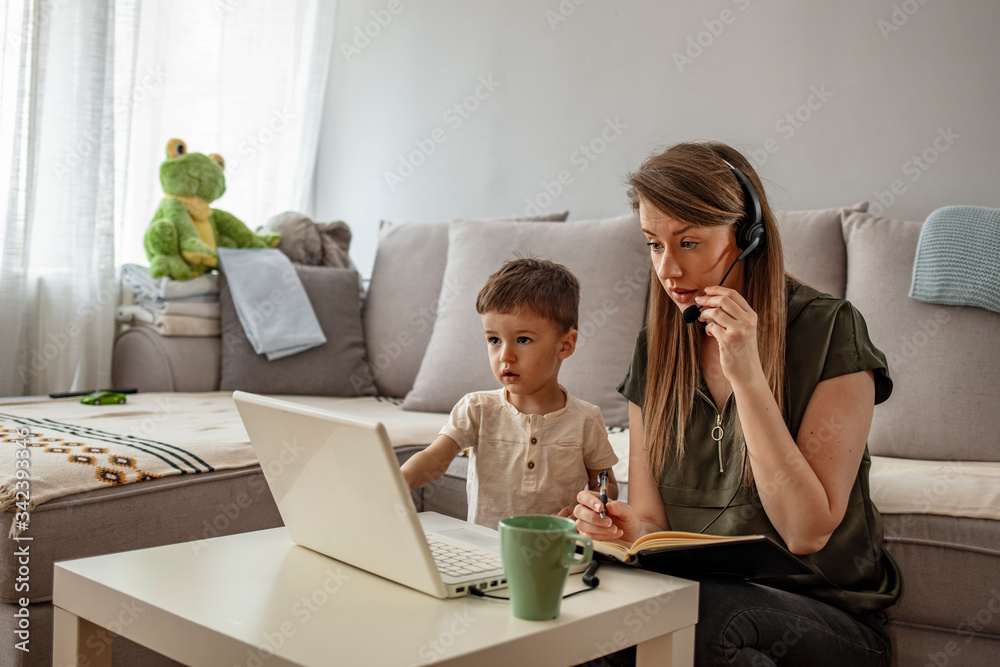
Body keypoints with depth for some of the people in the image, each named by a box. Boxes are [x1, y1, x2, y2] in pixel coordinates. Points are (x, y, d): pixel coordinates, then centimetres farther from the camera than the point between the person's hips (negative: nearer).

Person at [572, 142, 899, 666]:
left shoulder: (829, 330, -9)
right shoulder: (655, 349, 5)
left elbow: (808, 533, -16)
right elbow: (653, 519, 6)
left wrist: (747, 376, -21)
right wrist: (626, 527, -18)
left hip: (828, 615, -3)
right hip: (698, 598, 3)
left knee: (720, 613, -35)